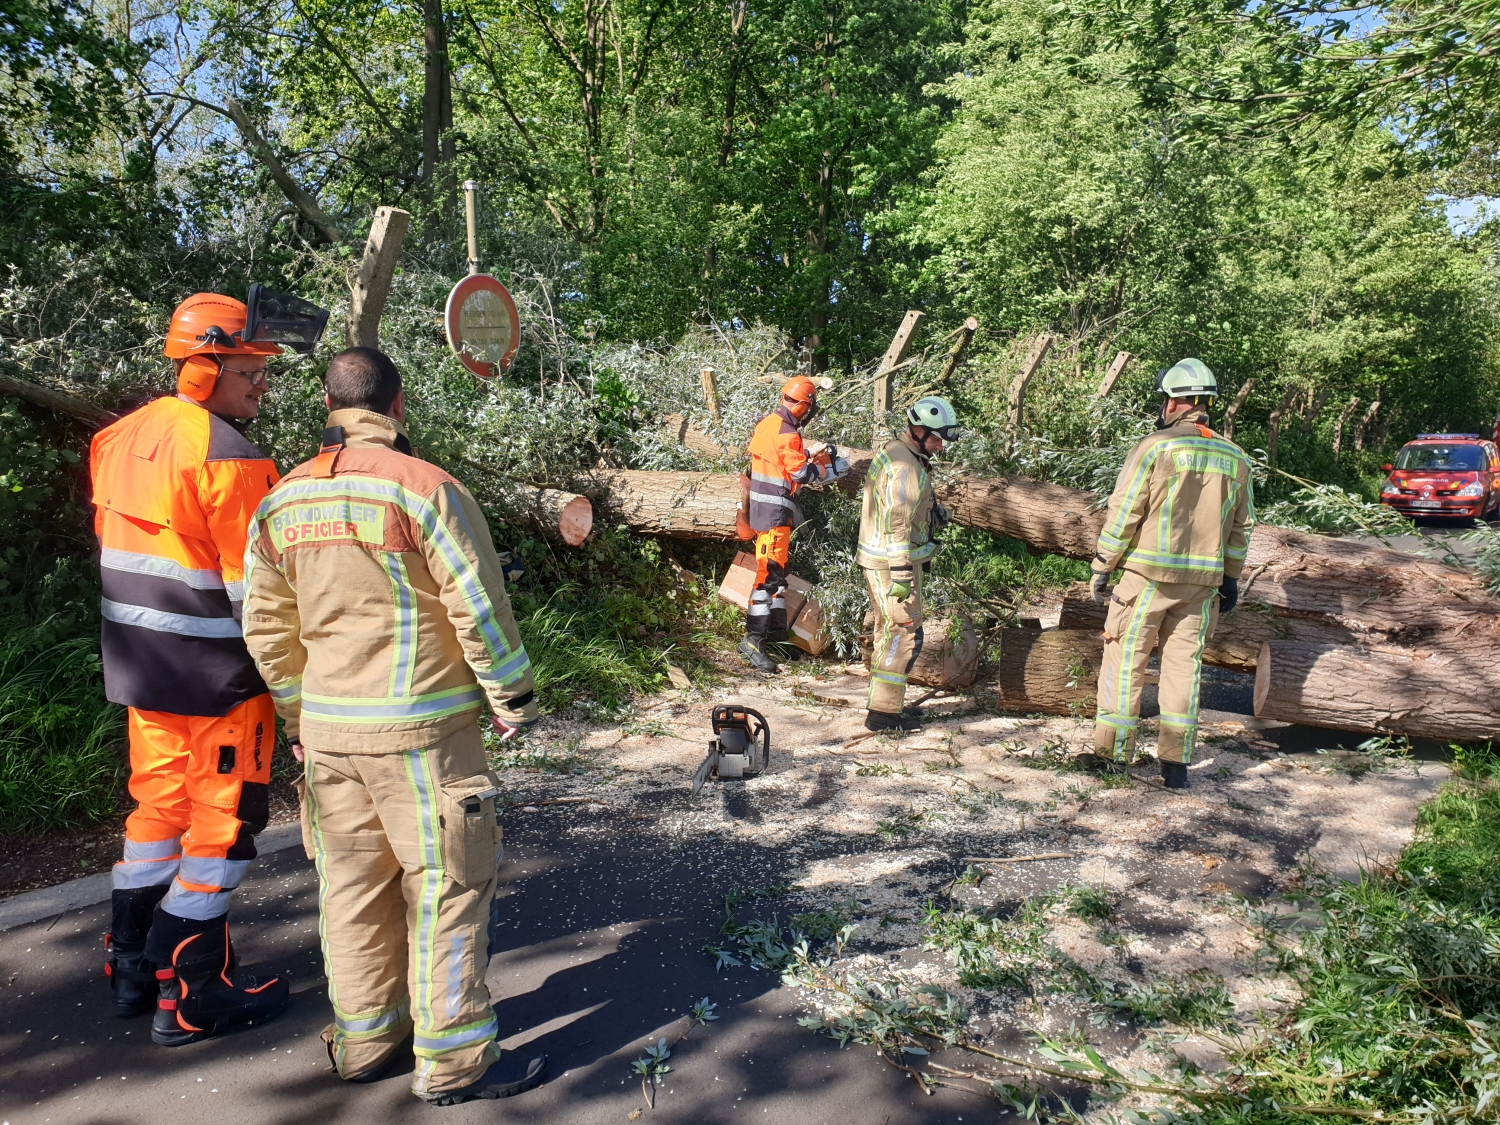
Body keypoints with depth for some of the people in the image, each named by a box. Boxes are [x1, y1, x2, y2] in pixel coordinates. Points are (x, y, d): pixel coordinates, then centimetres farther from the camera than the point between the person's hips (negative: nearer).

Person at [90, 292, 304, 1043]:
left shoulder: (119, 438, 7)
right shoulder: (228, 456, -19)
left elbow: (127, 547, 14)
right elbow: (258, 587, -20)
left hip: (140, 666, 8)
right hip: (218, 673, -8)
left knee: (158, 806, 20)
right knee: (222, 822, 5)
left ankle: (132, 971, 33)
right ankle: (189, 1000, 15)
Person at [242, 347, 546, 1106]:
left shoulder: (282, 502, 6)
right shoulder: (424, 487, -14)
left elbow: (267, 630, 11)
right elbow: (480, 610, -14)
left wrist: (298, 717, 20)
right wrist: (513, 700, -3)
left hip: (327, 729, 6)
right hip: (422, 730, -6)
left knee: (352, 886, 17)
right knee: (446, 887, 4)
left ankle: (364, 1039, 31)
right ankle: (453, 1062, 14)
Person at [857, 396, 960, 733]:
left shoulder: (894, 453, 15)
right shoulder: (905, 467, -19)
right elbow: (896, 524, -24)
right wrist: (901, 573, -24)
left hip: (881, 561, 11)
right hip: (892, 563, -11)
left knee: (889, 634, 16)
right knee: (904, 635, -5)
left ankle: (884, 705, 25)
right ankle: (884, 712, 0)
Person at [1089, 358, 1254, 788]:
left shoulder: (1154, 448, -10)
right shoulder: (1235, 458, 7)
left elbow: (1122, 515, -10)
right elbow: (1241, 528, 12)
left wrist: (1102, 566, -2)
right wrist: (1231, 578, 21)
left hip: (1147, 575, -5)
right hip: (1201, 581, 5)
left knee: (1125, 658, 5)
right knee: (1184, 664, 11)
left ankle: (1112, 750, 9)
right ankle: (1176, 762, 14)